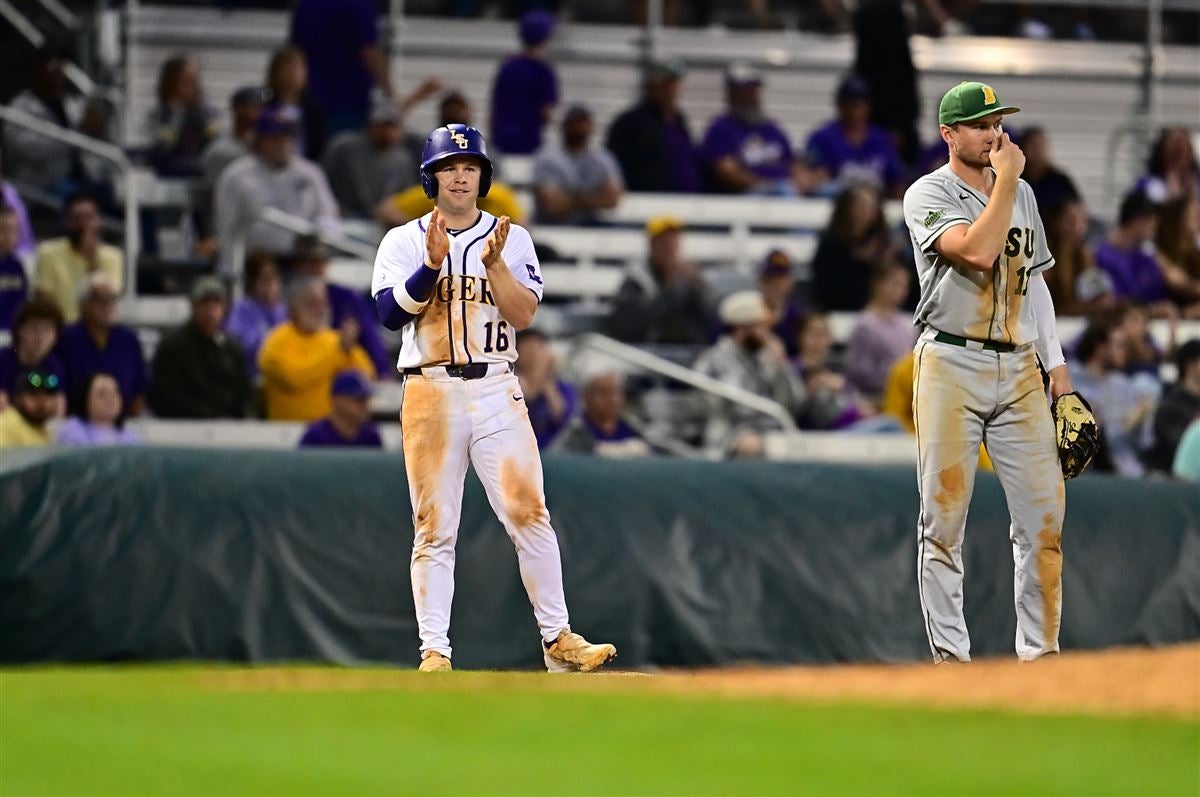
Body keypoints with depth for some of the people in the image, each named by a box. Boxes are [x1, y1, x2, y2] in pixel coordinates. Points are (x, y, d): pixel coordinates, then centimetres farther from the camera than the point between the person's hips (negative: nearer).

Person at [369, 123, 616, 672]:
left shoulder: (512, 240, 10)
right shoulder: (402, 243, 7)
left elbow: (523, 314, -2)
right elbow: (391, 313, -8)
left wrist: (494, 263, -14)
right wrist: (432, 264, -19)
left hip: (496, 392, 1)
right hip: (430, 394, -1)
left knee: (530, 515, -7)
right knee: (433, 529, -1)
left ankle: (558, 639, -1)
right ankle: (434, 652, 1)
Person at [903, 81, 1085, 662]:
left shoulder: (1021, 193, 16)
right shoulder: (928, 195, -3)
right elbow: (978, 251, -20)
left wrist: (1056, 364, 15)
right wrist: (1006, 179, -12)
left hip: (1019, 370, 5)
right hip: (951, 367, -5)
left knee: (1043, 514, -2)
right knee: (944, 518, -3)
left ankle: (1039, 651, 4)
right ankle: (950, 654, 2)